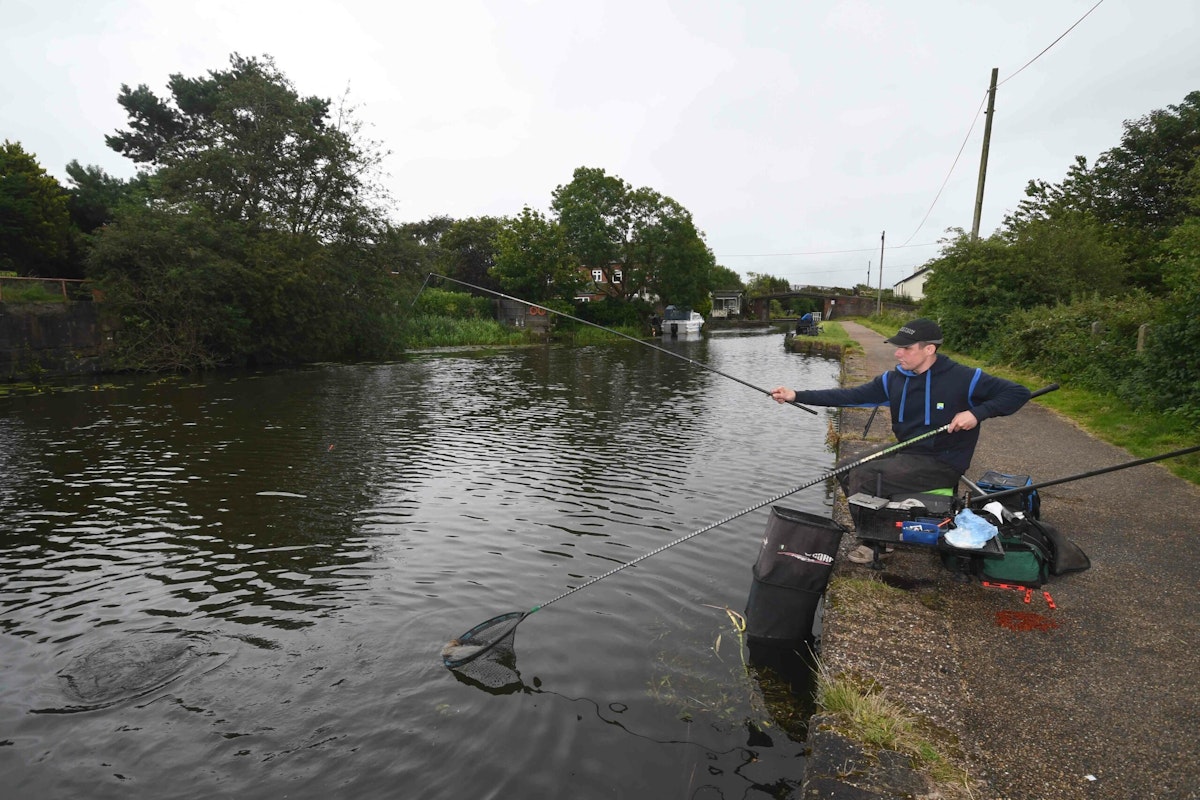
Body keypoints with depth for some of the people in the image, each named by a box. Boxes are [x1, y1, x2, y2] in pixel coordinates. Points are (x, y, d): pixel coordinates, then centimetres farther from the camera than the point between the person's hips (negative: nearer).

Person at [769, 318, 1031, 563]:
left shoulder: (963, 378, -14)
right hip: (905, 454, 7)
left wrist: (977, 412, -24)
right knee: (846, 469, -1)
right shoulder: (894, 379, 1)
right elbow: (850, 396, -5)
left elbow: (1019, 393, -7)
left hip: (942, 463, -7)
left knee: (862, 477, -21)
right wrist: (796, 396, -15)